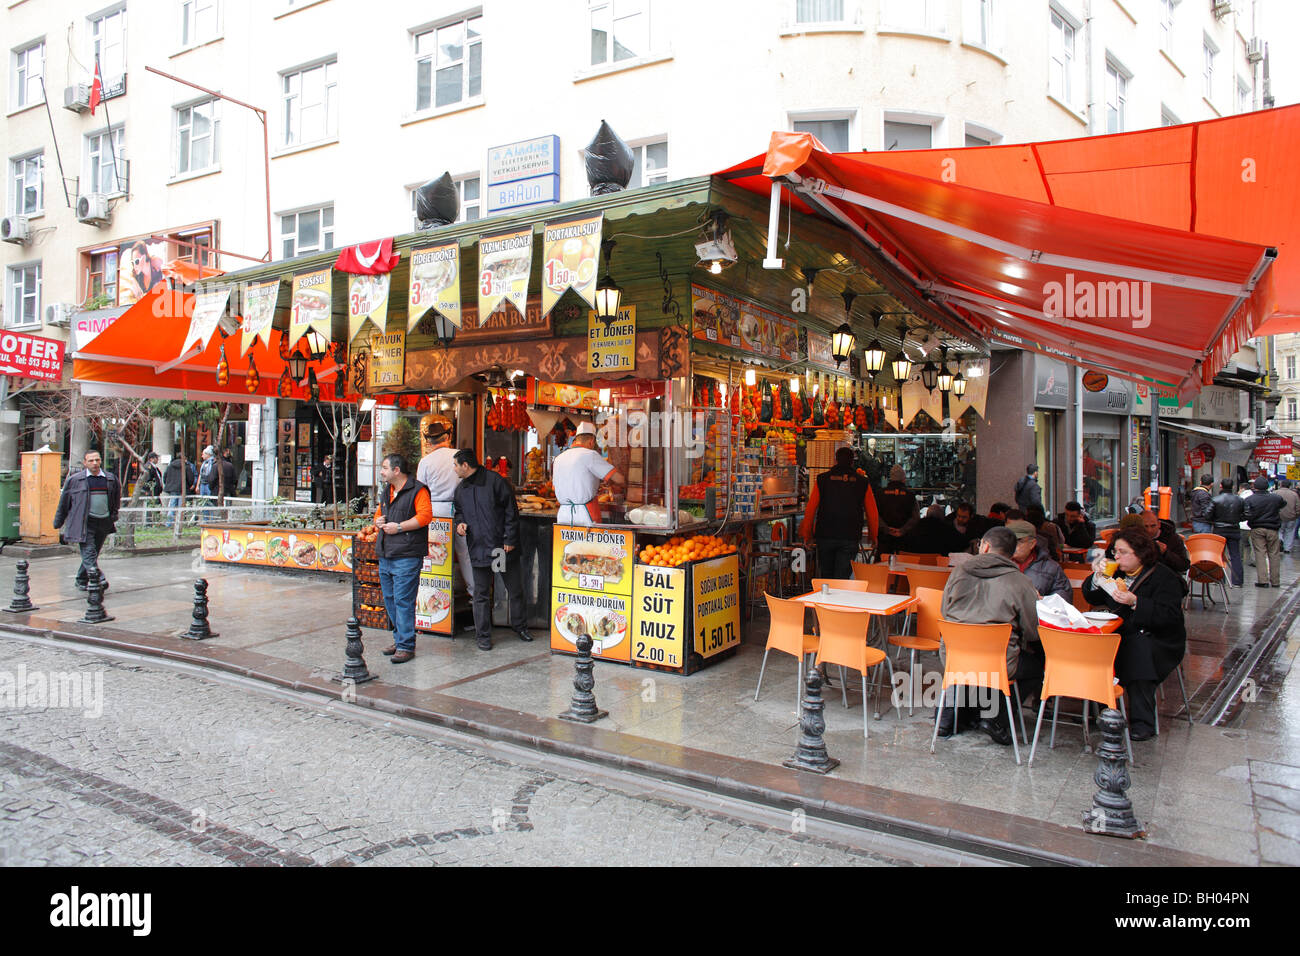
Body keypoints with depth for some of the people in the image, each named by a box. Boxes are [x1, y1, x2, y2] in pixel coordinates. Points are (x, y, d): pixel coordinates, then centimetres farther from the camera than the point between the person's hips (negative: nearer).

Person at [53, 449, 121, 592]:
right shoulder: (75, 479, -1)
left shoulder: (111, 479, 7)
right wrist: (58, 522, 11)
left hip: (104, 522, 4)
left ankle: (81, 580, 25)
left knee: (93, 553, 11)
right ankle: (98, 580, -21)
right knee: (89, 552, -13)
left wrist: (114, 517, 18)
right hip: (84, 522, -3)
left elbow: (116, 499, 22)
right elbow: (64, 501, 7)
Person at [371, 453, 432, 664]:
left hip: (406, 557, -9)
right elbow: (378, 514, 30)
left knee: (403, 601, -8)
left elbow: (425, 516, -17)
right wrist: (378, 521, 6)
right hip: (385, 556, 9)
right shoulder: (386, 492, 20)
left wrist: (399, 527, -17)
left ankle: (406, 646, -2)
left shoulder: (417, 490, -7)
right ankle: (400, 638, 26)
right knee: (389, 599, 14)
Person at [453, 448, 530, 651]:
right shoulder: (460, 489, 11)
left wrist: (509, 540, -11)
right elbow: (459, 511, 27)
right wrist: (460, 522, 3)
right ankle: (483, 635, 16)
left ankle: (519, 625, 28)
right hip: (478, 549, 4)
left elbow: (511, 511, -7)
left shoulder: (495, 481, -8)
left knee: (516, 589, 9)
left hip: (503, 547, -4)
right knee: (481, 594, 6)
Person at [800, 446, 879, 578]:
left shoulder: (822, 479, 2)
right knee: (842, 577, 0)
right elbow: (872, 514, 5)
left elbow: (810, 510, 2)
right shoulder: (863, 482, 4)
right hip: (850, 538, -1)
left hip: (824, 536, 1)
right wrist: (873, 536, 18)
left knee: (826, 576, 14)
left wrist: (807, 535, 11)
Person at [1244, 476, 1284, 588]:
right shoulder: (1276, 498, -4)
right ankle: (1275, 581, 14)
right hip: (1272, 529, 1)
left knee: (1260, 554, 1)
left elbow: (1247, 516, -14)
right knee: (1274, 554, 9)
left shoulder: (1249, 500, -10)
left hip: (1257, 529, -1)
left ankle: (1262, 580, -4)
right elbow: (1284, 503, 18)